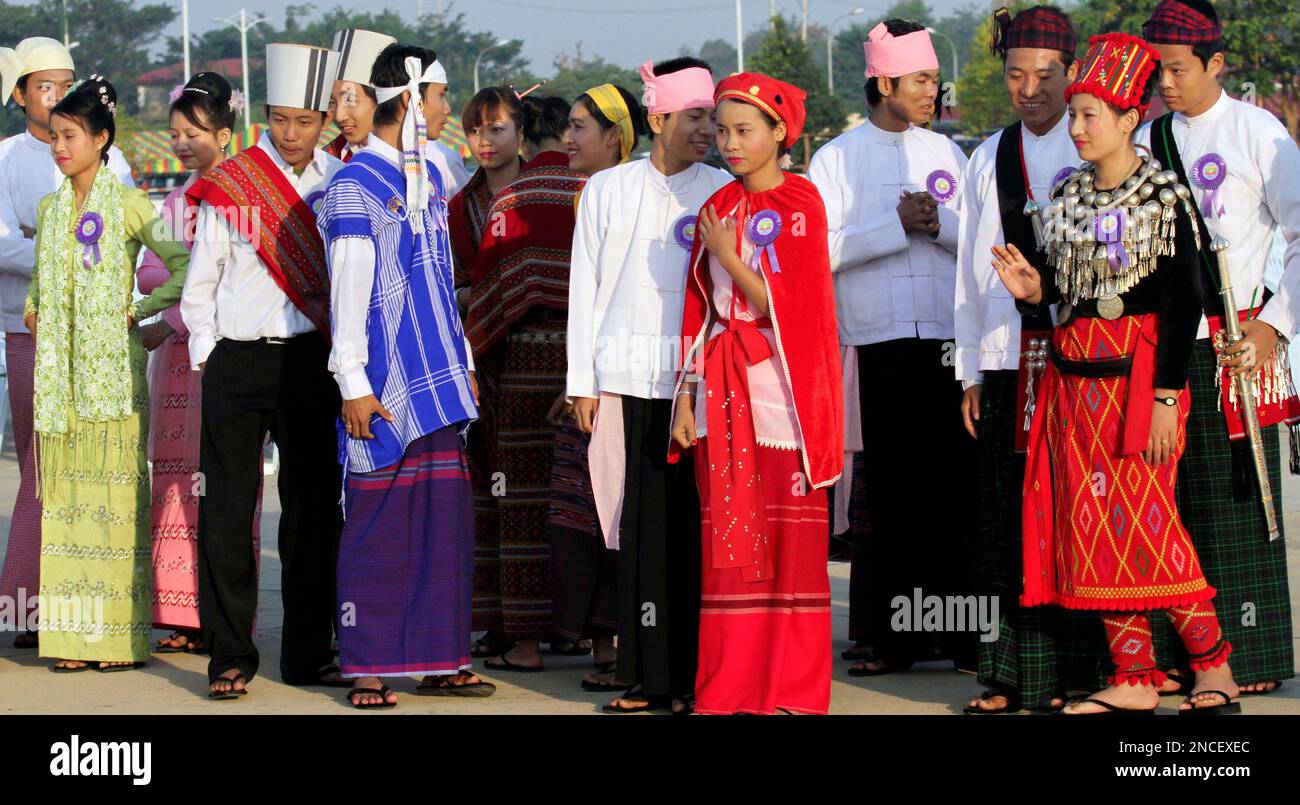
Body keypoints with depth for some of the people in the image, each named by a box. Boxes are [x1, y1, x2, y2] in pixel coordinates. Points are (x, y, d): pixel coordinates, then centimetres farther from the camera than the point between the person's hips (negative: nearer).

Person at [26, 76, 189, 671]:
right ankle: (76, 633, 4)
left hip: (113, 363, -5)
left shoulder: (127, 206, -3)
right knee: (65, 490, 2)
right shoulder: (50, 209, 13)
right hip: (61, 370, 5)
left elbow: (185, 265, -7)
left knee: (115, 484, -5)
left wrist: (143, 310, -9)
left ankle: (121, 635, -3)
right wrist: (32, 310, 8)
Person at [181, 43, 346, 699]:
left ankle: (308, 653, 14)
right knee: (228, 508, -2)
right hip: (238, 362, -2)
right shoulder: (228, 187, 0)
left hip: (312, 360, 2)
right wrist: (205, 356, 0)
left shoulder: (339, 183, 6)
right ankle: (230, 656, 4)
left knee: (314, 505, 5)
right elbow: (201, 282, 5)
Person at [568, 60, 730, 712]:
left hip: (699, 380, -1)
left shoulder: (724, 194, 7)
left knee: (691, 522, -4)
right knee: (636, 522, 0)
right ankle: (644, 665, 6)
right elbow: (585, 286, 12)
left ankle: (690, 671, 0)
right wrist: (583, 381, 7)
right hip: (625, 380, 1)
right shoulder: (608, 189, 11)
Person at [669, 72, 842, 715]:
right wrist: (686, 395, 7)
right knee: (728, 541, 4)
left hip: (780, 390, -5)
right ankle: (729, 688, 8)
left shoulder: (799, 204, -4)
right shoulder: (718, 208, 12)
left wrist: (728, 255, -10)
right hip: (723, 392, 5)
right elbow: (698, 310, 12)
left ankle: (794, 689, 2)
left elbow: (786, 307, -11)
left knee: (790, 541, -2)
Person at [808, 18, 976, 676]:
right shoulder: (837, 159, 4)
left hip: (950, 340, 2)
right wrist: (897, 225, -10)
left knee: (958, 486, -3)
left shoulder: (945, 152, 13)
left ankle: (962, 629, 2)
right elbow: (821, 250, -5)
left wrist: (939, 223, -8)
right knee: (892, 495, -1)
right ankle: (891, 634, 6)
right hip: (878, 341, -2)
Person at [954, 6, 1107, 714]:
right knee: (1004, 515, 2)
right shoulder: (989, 159, 14)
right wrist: (971, 374, 13)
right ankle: (1007, 674, 7)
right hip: (1006, 362, 4)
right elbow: (972, 270, 16)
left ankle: (1065, 675, 3)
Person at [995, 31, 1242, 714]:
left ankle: (1213, 666, 4)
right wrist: (1033, 292, -5)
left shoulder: (1163, 199, -7)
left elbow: (1182, 305, -10)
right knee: (1094, 527, 4)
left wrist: (1166, 398, -15)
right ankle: (1133, 679, 10)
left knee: (1147, 523, -9)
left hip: (1139, 375, -6)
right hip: (1075, 377, 6)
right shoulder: (1066, 197, 11)